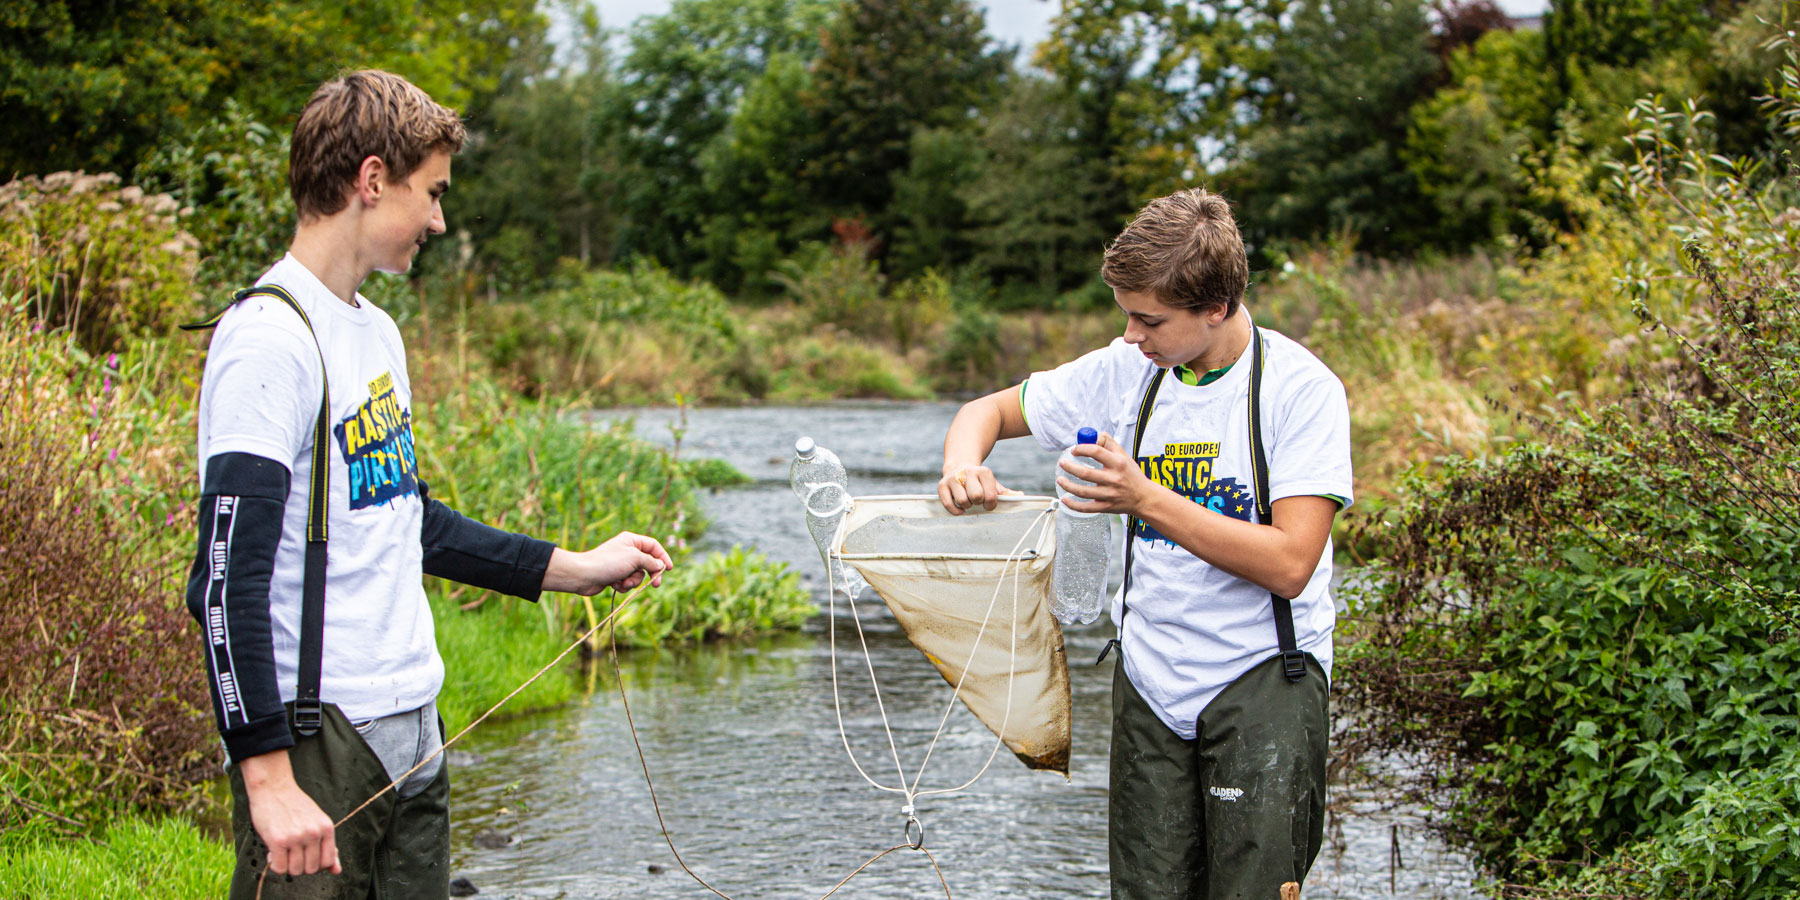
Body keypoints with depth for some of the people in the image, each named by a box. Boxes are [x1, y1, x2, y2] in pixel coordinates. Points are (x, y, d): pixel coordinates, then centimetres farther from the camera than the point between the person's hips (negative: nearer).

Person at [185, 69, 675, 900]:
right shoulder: (269, 339, -13)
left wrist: (576, 569, 27)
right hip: (318, 741, -9)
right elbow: (228, 577, -20)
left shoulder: (377, 332, 16)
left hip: (414, 736, 9)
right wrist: (268, 779, -25)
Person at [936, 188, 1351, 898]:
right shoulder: (1128, 371, 3)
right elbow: (987, 411, 15)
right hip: (1149, 673, 4)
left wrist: (1146, 499, -23)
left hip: (1262, 678, -4)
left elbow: (1289, 564, -19)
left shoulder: (1301, 389, -12)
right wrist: (963, 465, -9)